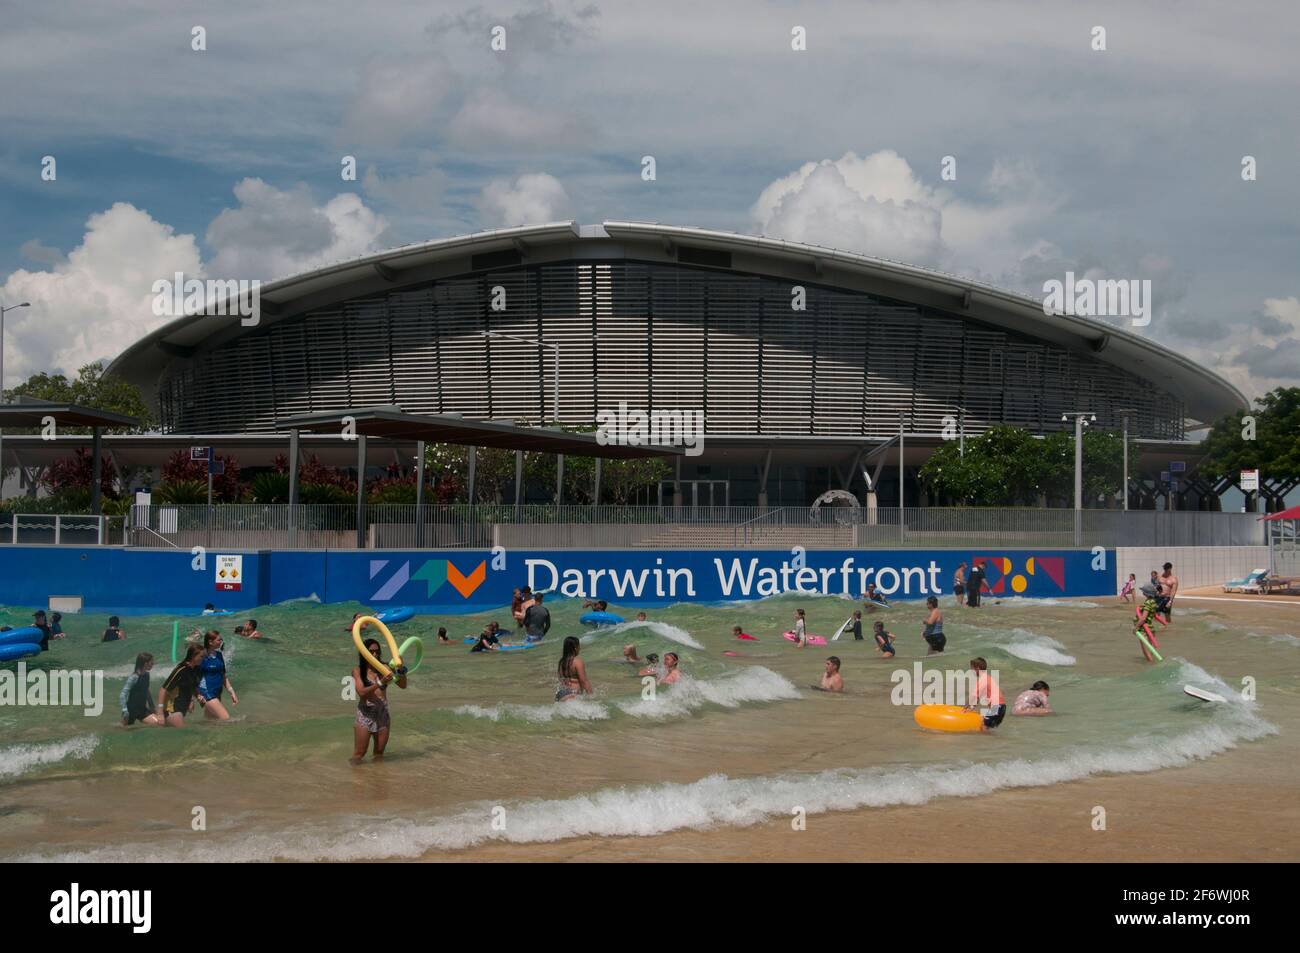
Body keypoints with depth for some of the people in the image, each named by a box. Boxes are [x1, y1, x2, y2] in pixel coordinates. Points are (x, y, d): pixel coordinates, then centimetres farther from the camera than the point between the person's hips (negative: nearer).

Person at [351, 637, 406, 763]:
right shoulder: (358, 671, -5)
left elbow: (403, 685, -2)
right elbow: (361, 692, -18)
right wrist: (380, 683, -30)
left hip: (383, 713, 3)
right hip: (365, 714, -3)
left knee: (379, 753, 12)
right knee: (359, 755, 0)